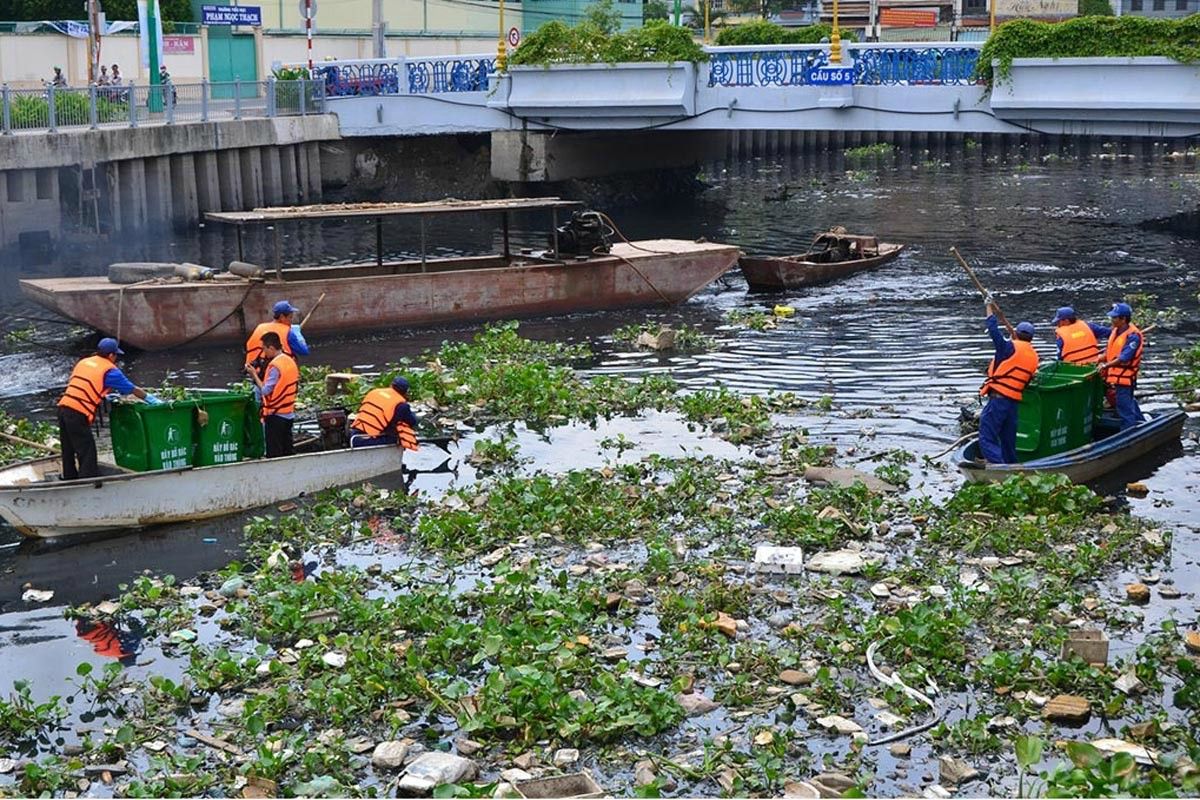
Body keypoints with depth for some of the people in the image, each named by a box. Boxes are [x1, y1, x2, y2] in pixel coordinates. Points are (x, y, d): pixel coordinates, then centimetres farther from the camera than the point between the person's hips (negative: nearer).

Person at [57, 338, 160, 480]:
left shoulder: (83, 362, 19)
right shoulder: (109, 370, -1)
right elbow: (133, 390, 3)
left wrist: (104, 396, 28)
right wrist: (153, 400, 14)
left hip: (63, 407, 7)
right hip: (78, 414, -7)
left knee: (68, 451, 19)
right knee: (87, 453, -3)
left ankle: (70, 480, 30)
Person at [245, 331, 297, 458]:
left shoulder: (274, 365, -18)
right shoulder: (290, 361, 8)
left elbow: (265, 390, -19)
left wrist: (254, 375, -9)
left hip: (275, 414, -8)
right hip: (289, 413, 8)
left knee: (274, 453, -2)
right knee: (288, 450, 12)